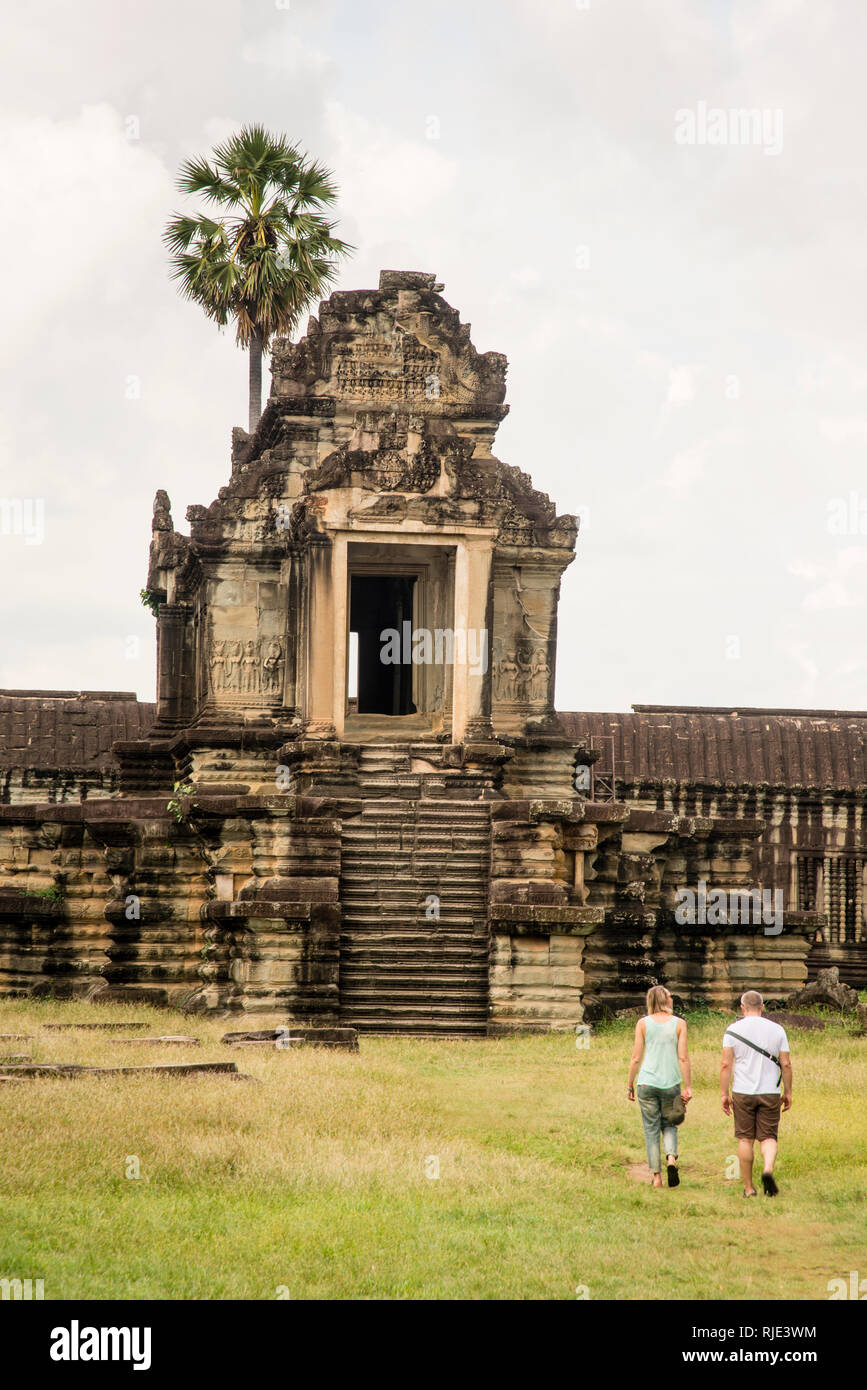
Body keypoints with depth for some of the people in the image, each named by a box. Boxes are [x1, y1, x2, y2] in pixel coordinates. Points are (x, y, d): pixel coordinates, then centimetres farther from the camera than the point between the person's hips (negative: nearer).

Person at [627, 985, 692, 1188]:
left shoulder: (643, 1024, 0)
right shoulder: (679, 1023, -1)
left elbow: (636, 1058, 0)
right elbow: (683, 1058, -4)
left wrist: (629, 1085, 8)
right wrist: (687, 1087, 1)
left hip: (647, 1082, 0)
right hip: (671, 1081, 0)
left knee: (651, 1129, 6)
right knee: (669, 1125, 17)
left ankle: (656, 1176, 3)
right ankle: (671, 1158, -9)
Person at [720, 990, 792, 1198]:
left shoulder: (733, 1030, -3)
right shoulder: (777, 1030, 1)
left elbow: (725, 1065, -6)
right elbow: (786, 1065, 2)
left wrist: (724, 1094, 0)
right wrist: (788, 1092, 12)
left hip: (743, 1094, -1)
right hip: (770, 1093, 1)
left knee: (745, 1139, 7)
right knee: (768, 1137, 7)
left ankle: (748, 1188, 9)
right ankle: (768, 1169, -21)